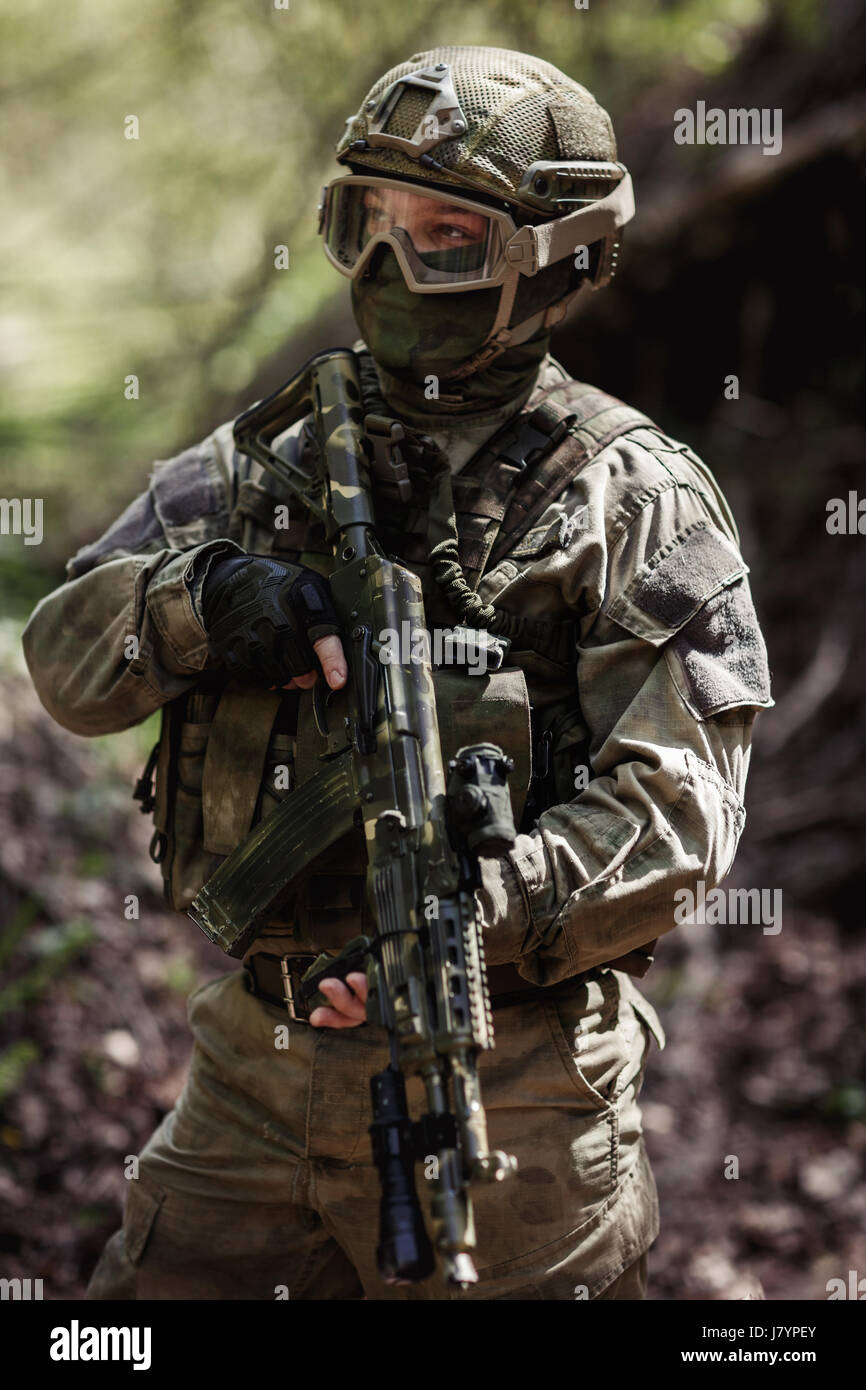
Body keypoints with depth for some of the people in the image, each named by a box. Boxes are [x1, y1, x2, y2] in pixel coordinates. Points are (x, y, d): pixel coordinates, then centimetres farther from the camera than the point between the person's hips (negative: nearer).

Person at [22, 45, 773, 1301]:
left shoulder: (635, 498, -3)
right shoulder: (266, 462, 12)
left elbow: (674, 806, -12)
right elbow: (66, 660, 7)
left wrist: (481, 913, -27)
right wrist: (196, 599, -14)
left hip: (503, 1089, -4)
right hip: (255, 1060, 5)